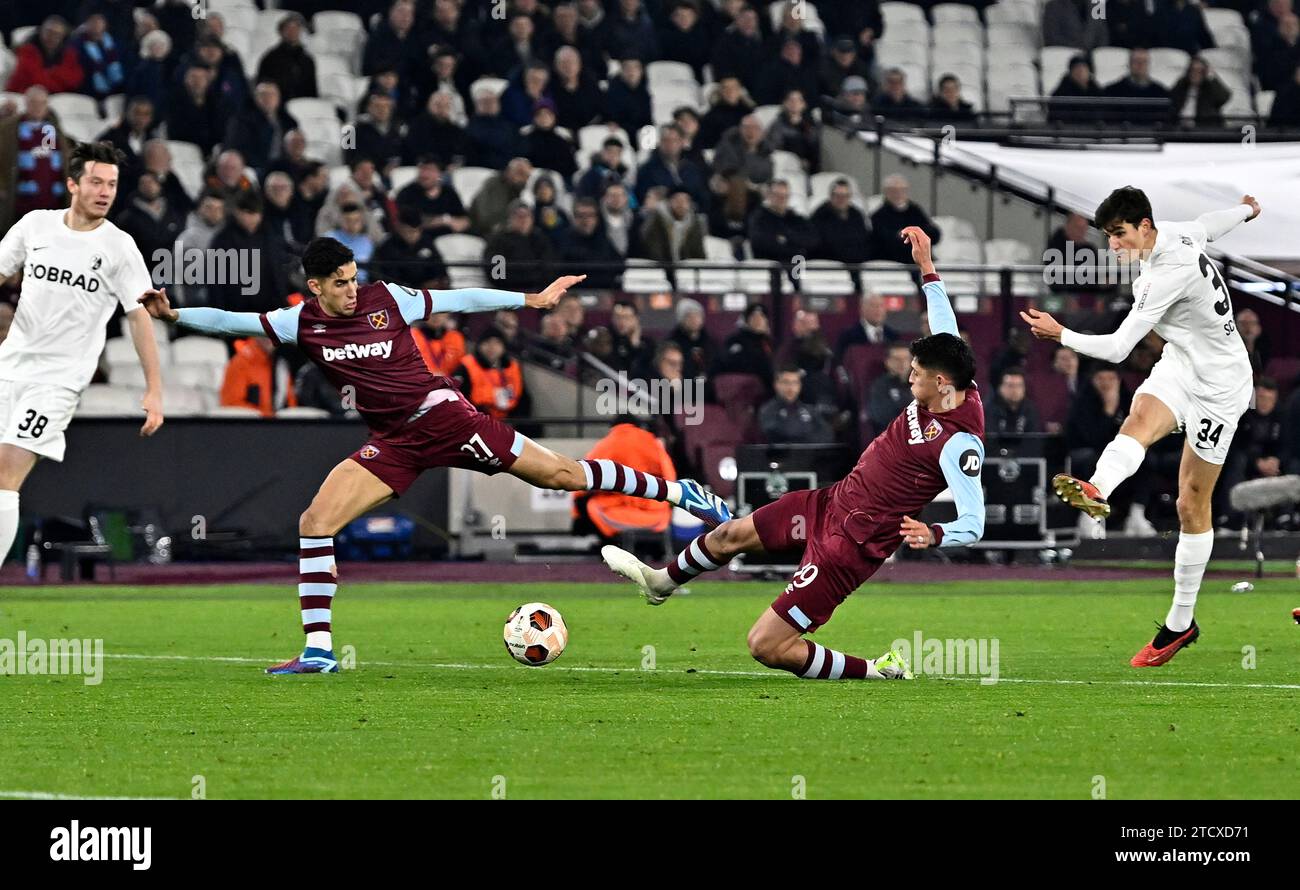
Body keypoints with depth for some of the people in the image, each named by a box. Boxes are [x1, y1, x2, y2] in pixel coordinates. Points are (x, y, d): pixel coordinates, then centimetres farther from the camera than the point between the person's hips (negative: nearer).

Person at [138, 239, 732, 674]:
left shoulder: (386, 300, -6)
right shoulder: (300, 323, -1)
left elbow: (459, 300, 1)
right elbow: (233, 322, -4)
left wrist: (530, 301, 2)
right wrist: (174, 315, -19)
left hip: (440, 415, -3)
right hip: (393, 444, 3)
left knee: (557, 474, -4)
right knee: (315, 523, -13)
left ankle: (677, 493, 11)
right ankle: (319, 649, -7)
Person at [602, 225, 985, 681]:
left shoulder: (959, 444, -31)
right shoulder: (952, 389, -6)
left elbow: (973, 525, -34)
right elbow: (945, 325, 12)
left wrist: (933, 535, -52)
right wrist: (927, 268, 14)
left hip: (851, 543, -10)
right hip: (834, 502, 10)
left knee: (766, 645, -11)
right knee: (730, 534, 28)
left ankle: (879, 671, 3)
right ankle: (661, 581, 58)